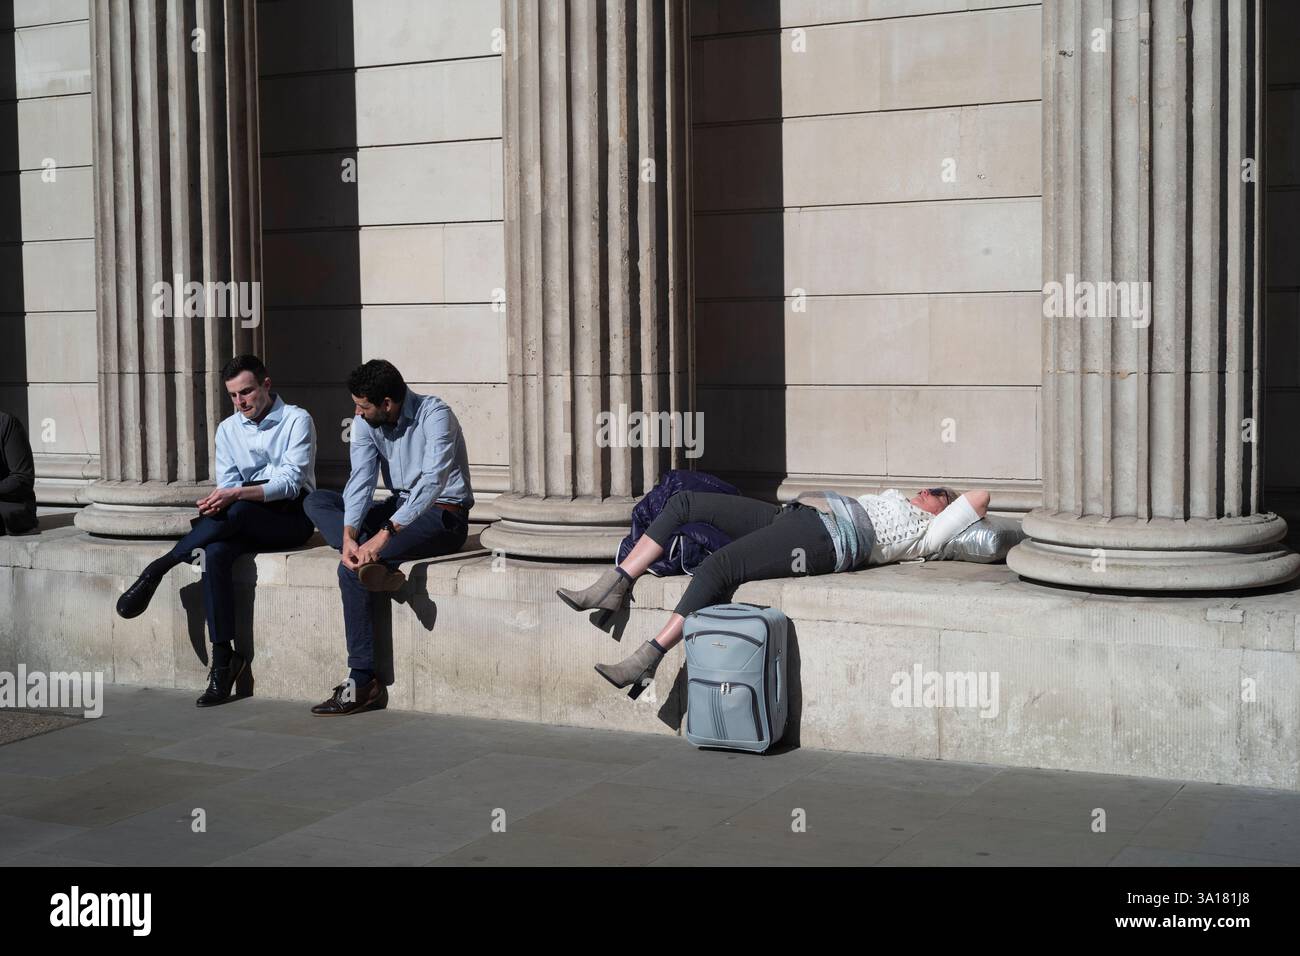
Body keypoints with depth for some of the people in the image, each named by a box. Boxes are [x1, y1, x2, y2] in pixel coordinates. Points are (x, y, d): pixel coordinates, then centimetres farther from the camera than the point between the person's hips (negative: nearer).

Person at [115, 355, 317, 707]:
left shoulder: (297, 420, -3)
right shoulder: (228, 430, 15)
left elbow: (291, 481, -14)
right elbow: (227, 484, 9)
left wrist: (235, 495, -27)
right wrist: (216, 502, -16)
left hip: (292, 517, -4)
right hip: (244, 521, 4)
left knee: (238, 512, -36)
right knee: (215, 552, -29)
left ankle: (156, 571, -23)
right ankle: (223, 663, -31)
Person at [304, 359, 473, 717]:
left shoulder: (435, 415, -22)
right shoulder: (365, 424, 0)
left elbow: (432, 482, -33)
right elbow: (360, 481, -11)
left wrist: (384, 534, -40)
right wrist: (349, 536, -29)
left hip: (442, 514, -8)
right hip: (400, 507, 8)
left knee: (350, 570, -28)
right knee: (316, 501, -11)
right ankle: (376, 564, -28)